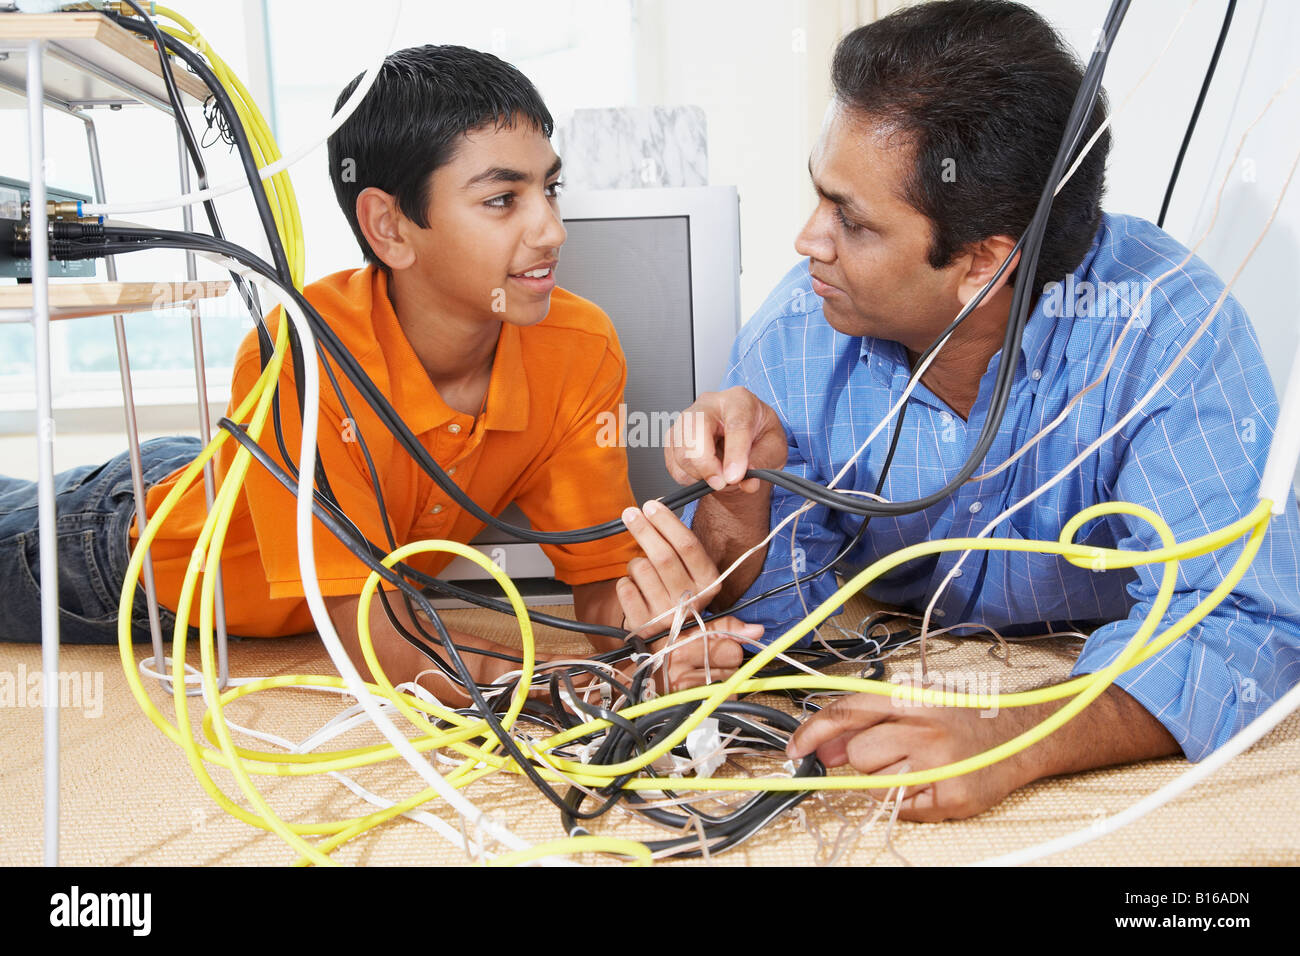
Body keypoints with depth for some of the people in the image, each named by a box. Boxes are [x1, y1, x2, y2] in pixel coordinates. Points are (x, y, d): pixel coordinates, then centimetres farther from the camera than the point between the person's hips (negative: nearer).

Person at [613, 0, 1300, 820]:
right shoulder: (798, 335, -14)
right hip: (883, 685, 1)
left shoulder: (1163, 325, -23)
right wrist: (740, 498, -29)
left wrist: (1007, 745, -44)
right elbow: (774, 617, -8)